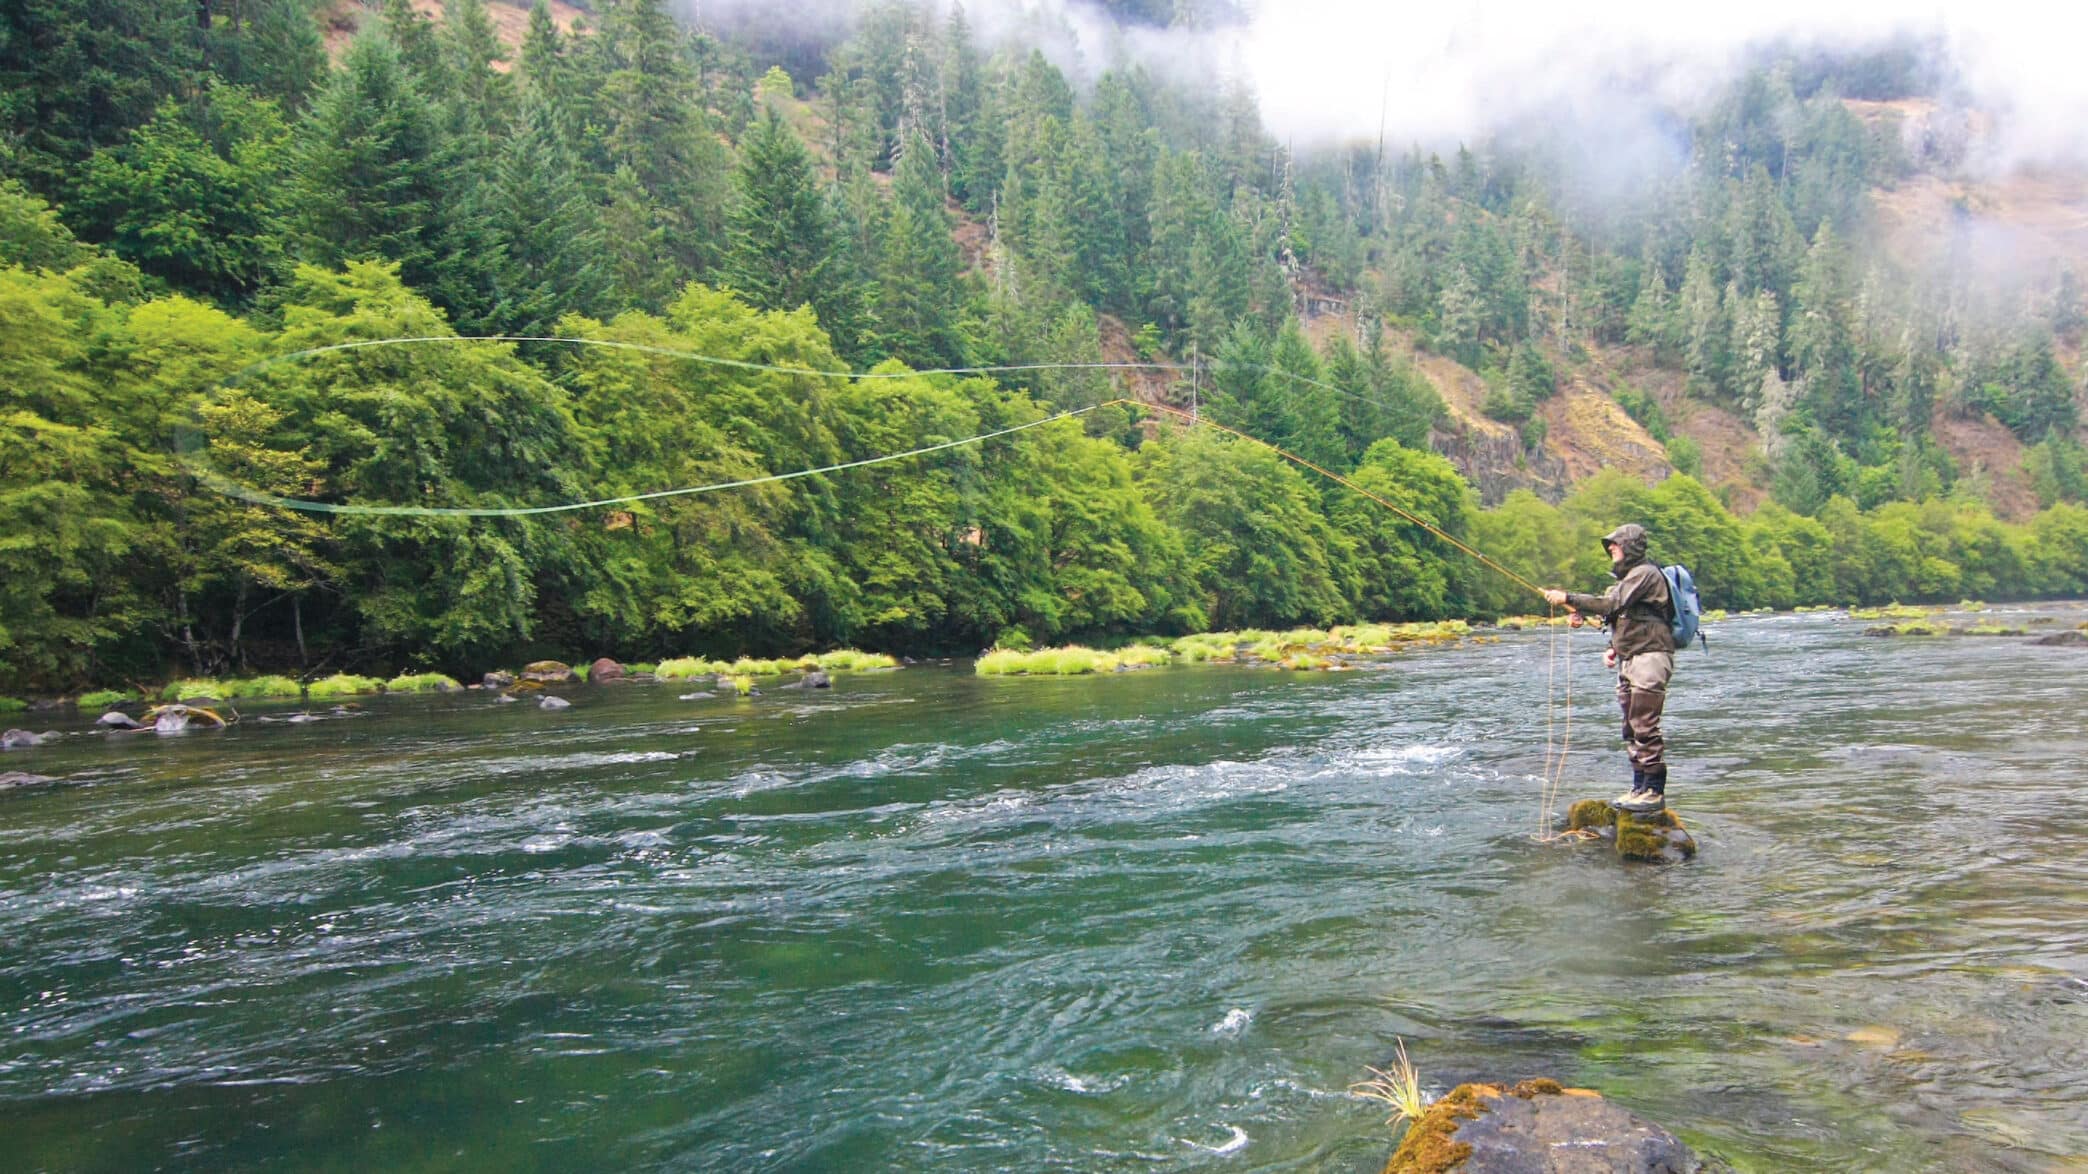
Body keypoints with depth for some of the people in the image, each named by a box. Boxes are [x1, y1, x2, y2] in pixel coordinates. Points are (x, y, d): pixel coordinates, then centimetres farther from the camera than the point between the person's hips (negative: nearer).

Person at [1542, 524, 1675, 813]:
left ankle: (1655, 791, -8)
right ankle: (1640, 787, 17)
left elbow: (1611, 604, -22)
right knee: (1632, 728, 11)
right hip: (1629, 659, 11)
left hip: (1649, 657, -11)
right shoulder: (1628, 577, 22)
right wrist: (1613, 647, 11)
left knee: (1645, 727, -11)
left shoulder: (1645, 573, -11)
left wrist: (1568, 599, -22)